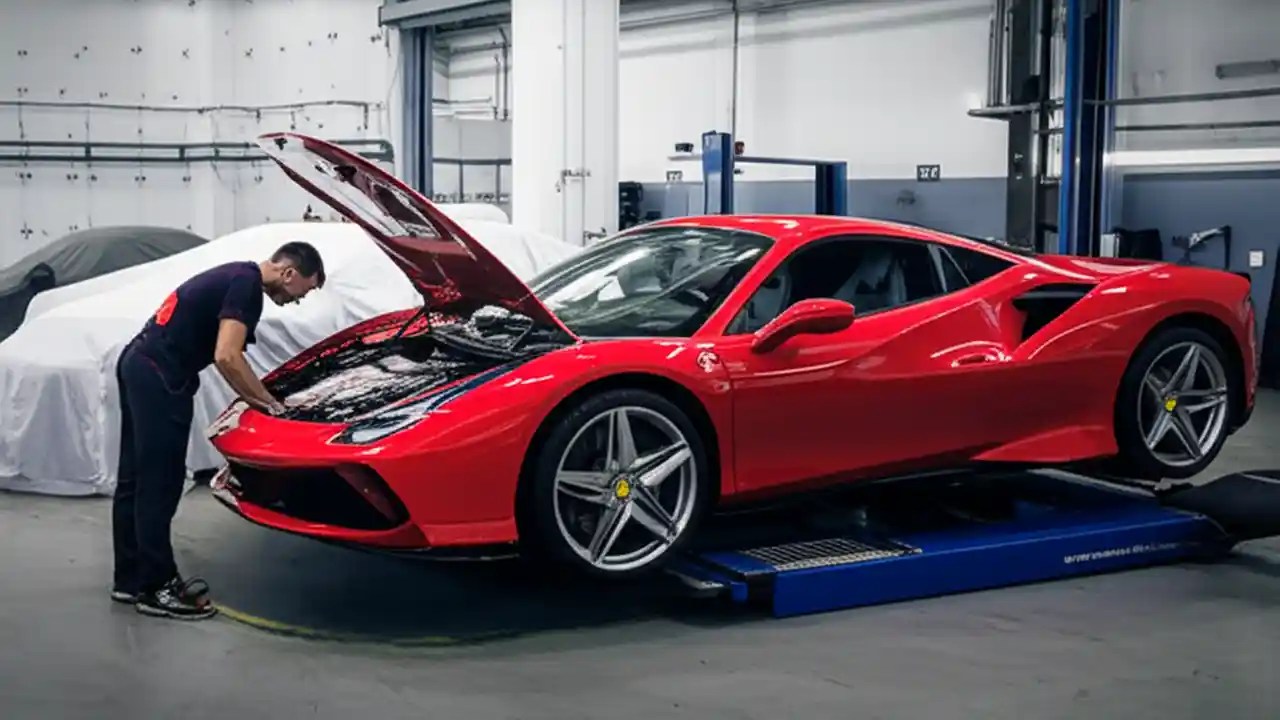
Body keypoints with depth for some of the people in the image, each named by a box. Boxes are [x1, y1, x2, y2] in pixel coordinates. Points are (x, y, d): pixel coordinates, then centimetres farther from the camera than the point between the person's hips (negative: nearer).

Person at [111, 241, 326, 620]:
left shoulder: (238, 276, 18)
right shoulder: (247, 285, -13)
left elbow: (226, 353, 24)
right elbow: (226, 357, -20)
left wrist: (257, 399, 19)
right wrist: (268, 401, -9)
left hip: (139, 364, 11)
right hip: (159, 376, -11)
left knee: (136, 479, 14)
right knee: (159, 483, -5)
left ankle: (131, 579, 23)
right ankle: (156, 588, 0)